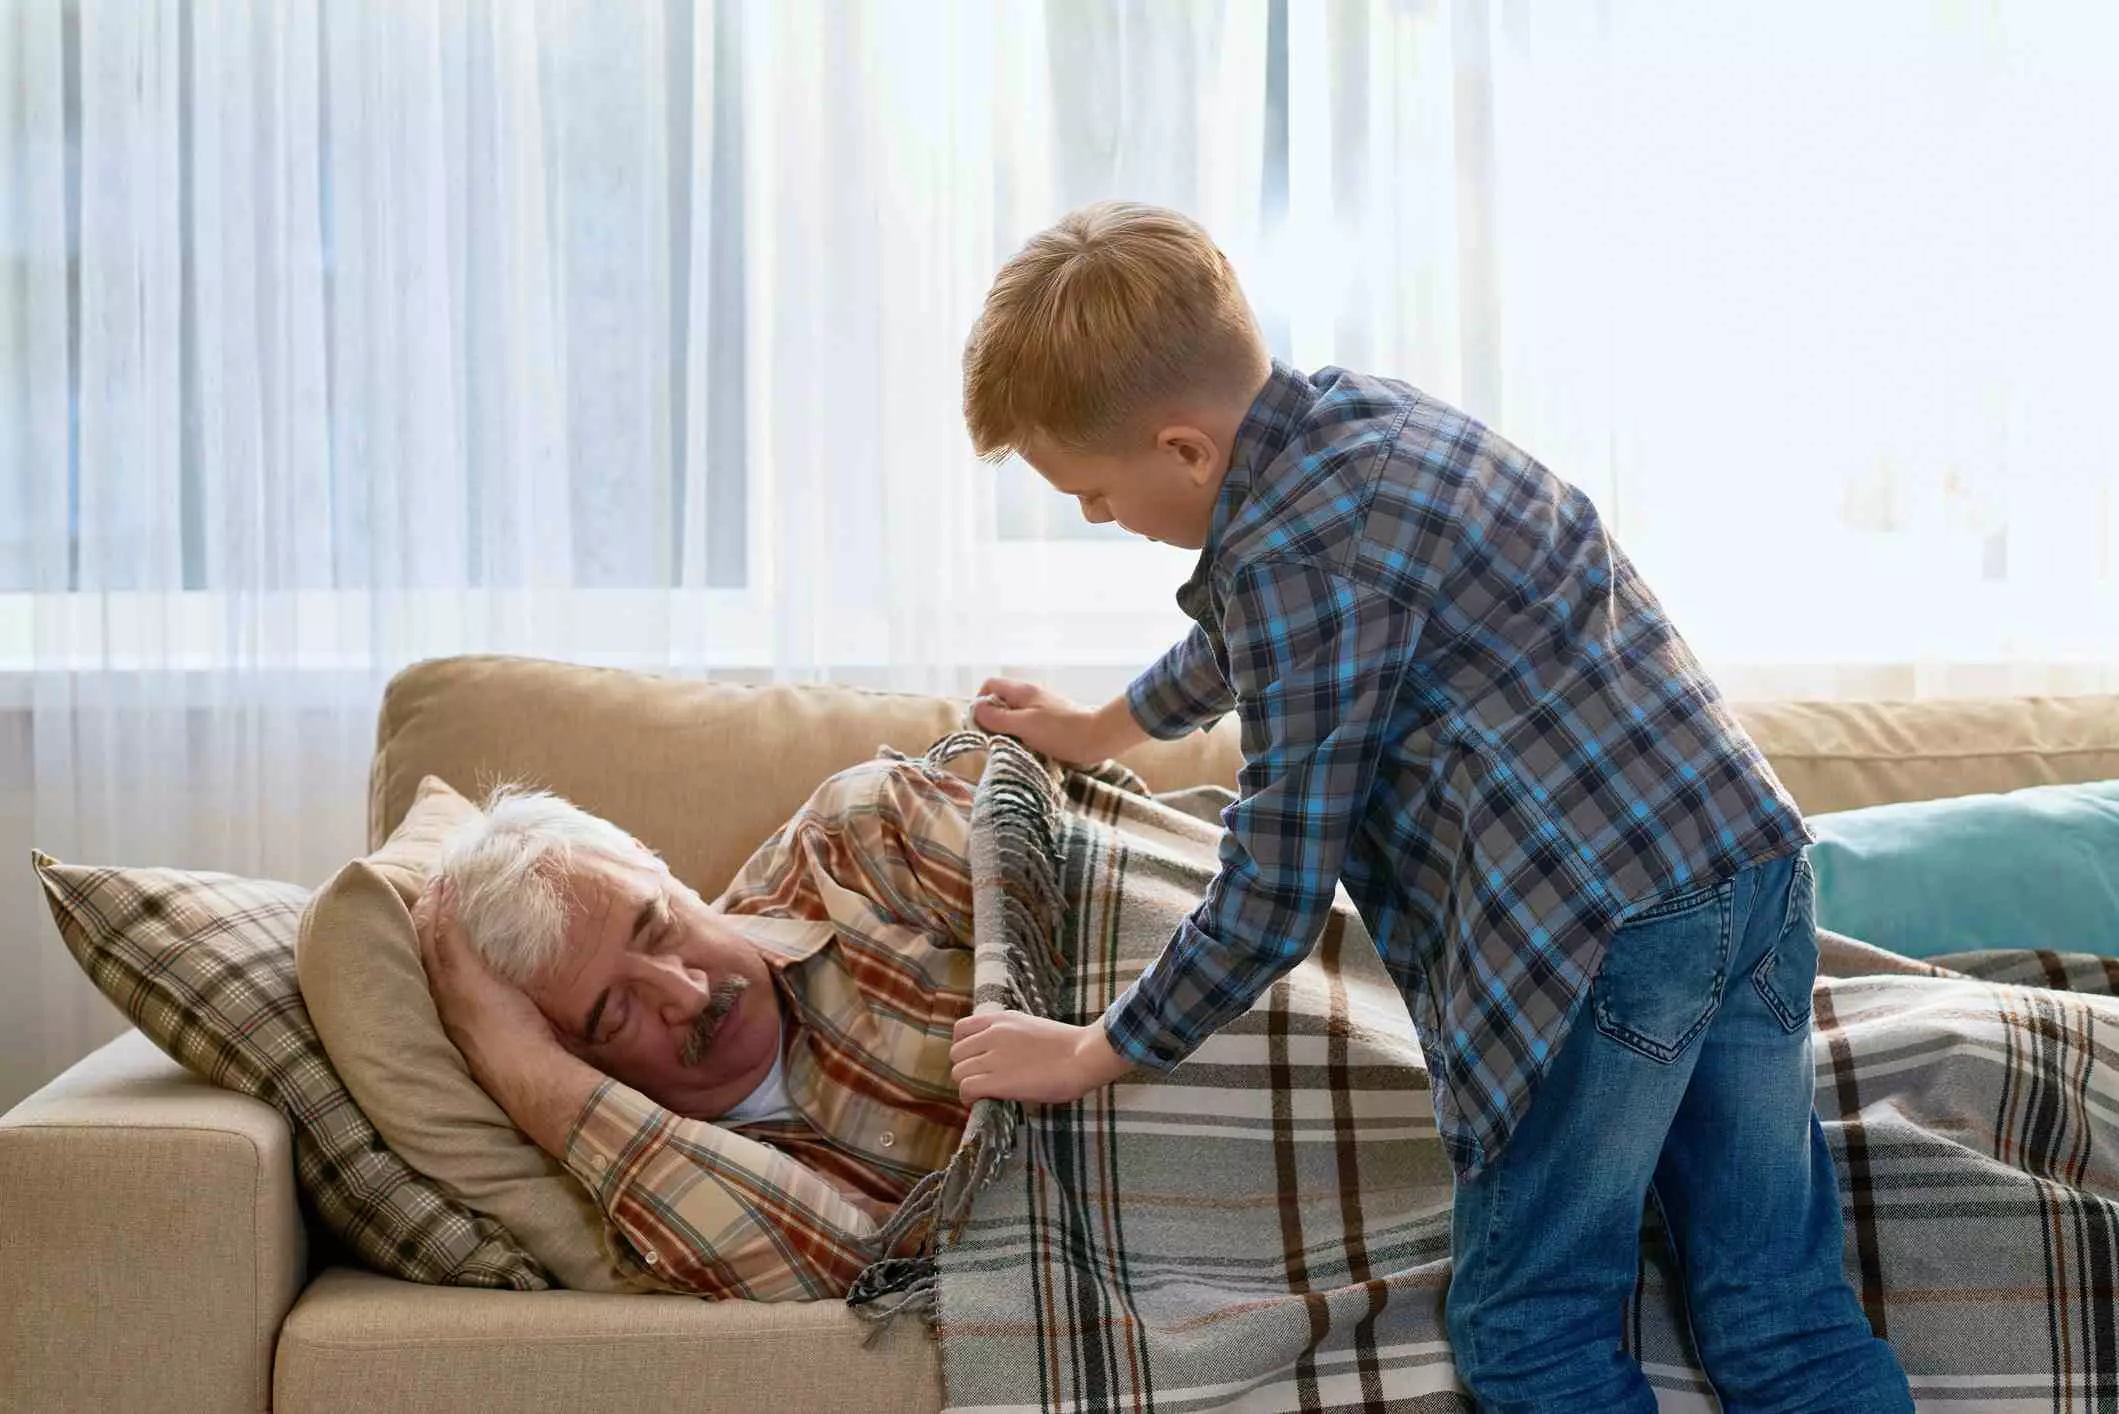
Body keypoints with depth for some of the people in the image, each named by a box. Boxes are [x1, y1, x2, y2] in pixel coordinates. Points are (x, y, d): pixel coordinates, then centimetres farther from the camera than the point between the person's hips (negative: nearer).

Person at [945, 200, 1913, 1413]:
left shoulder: (1294, 550, -13)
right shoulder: (1360, 406, 16)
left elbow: (1274, 901, -9)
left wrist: (1095, 1056, 5)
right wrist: (1099, 729, 52)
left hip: (1601, 925, -10)